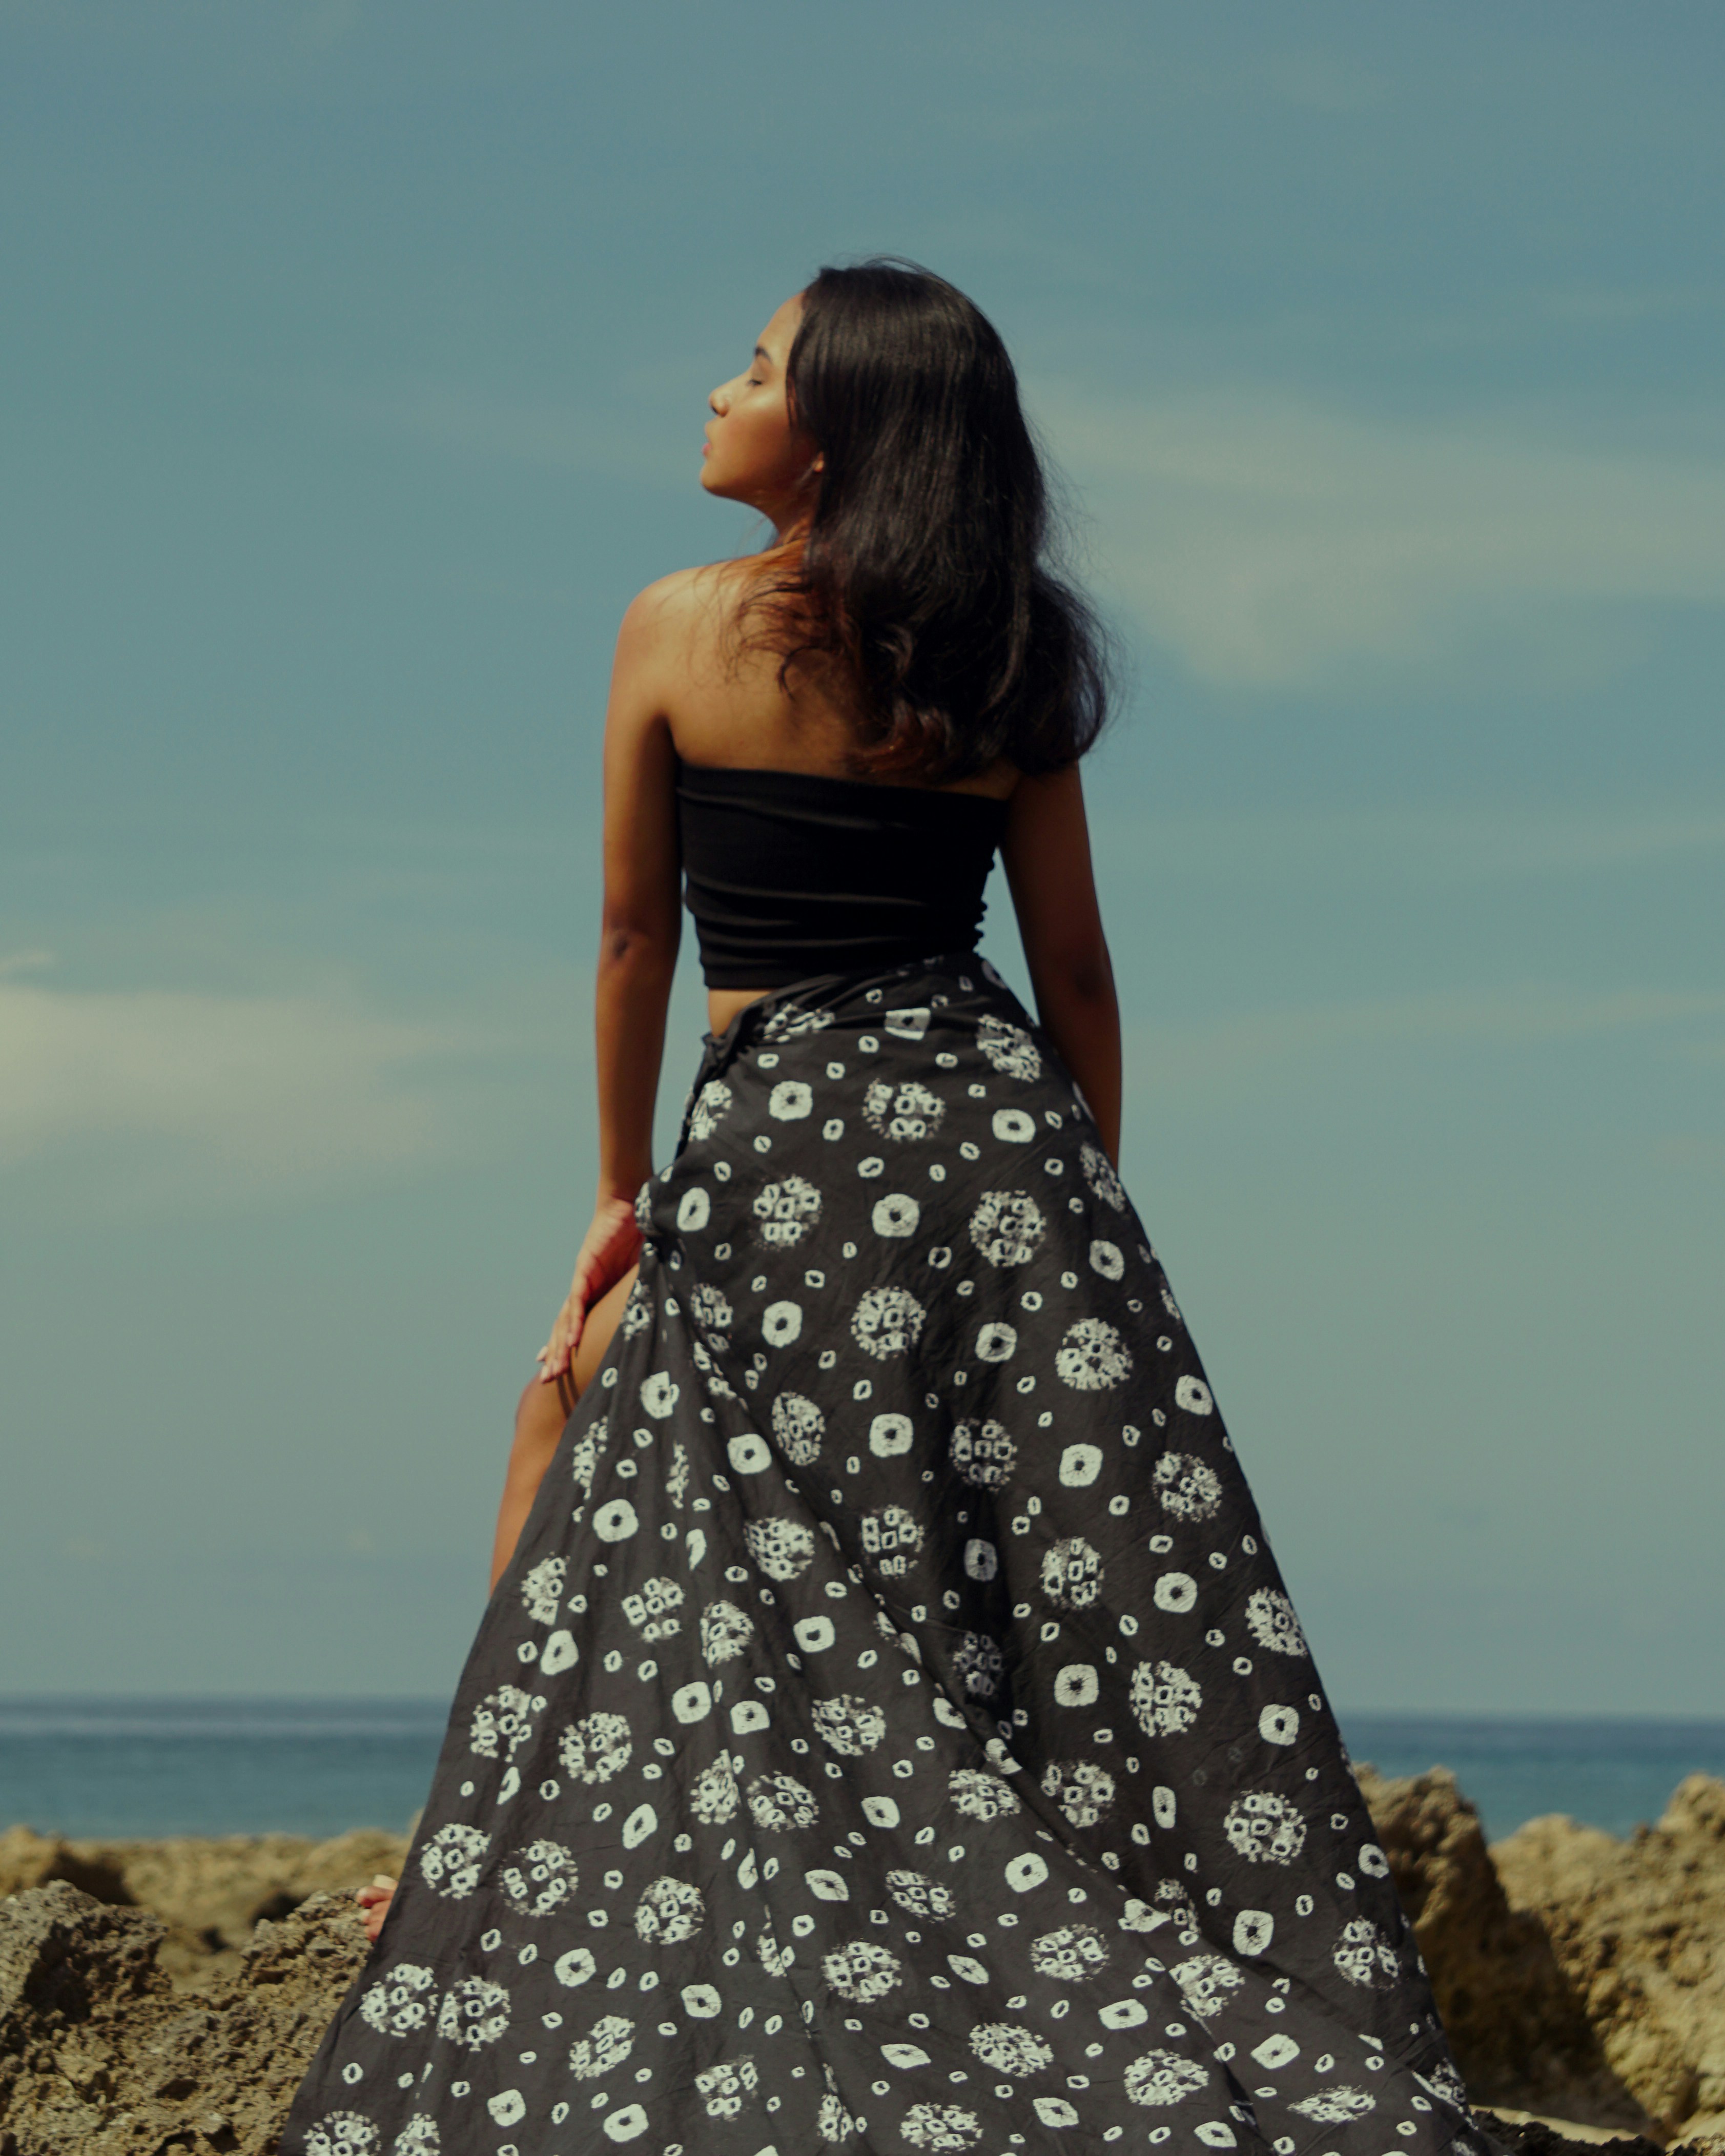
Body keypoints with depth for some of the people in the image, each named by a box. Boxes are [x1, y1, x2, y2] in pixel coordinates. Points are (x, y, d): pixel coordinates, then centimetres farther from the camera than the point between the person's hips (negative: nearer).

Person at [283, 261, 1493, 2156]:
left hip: (775, 1135, -3)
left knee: (579, 1406, 19)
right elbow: (1075, 971, 10)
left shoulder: (679, 628, -1)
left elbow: (635, 938, 5)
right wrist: (1088, 1210, 19)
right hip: (998, 1118, 3)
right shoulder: (1009, 658, 8)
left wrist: (622, 1194, 15)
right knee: (1096, 1610, 4)